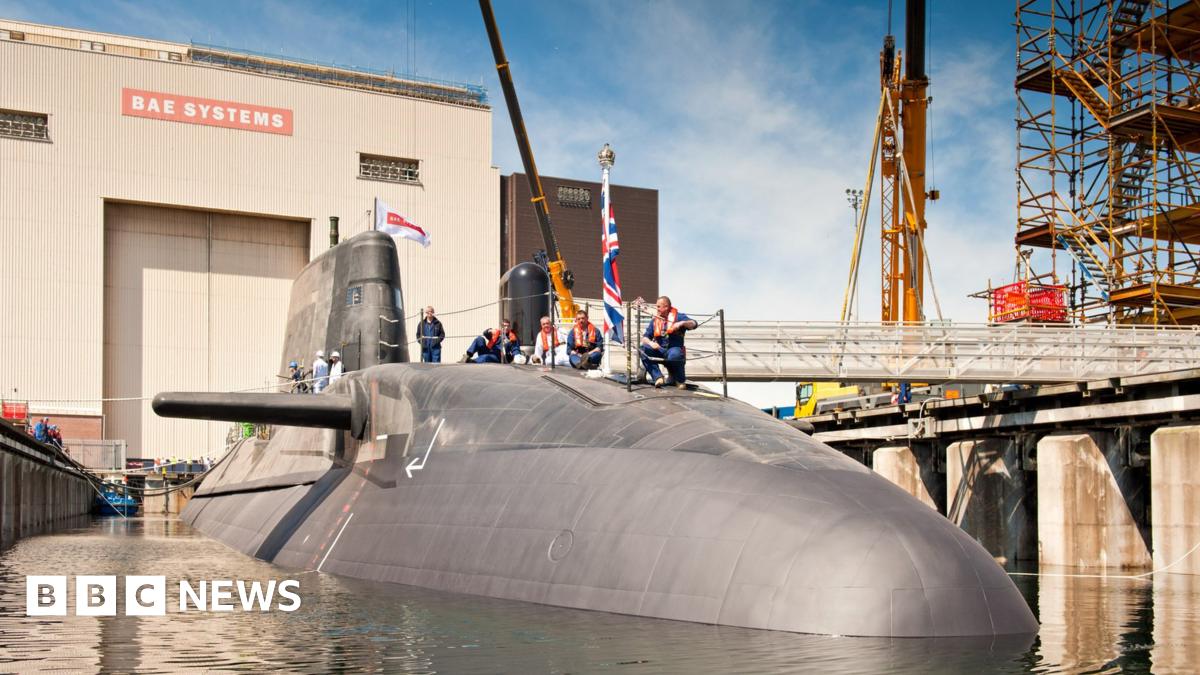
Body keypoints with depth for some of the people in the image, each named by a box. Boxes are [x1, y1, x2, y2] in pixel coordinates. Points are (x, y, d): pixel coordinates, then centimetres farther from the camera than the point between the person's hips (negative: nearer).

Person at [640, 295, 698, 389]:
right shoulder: (655, 321, 12)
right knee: (644, 349, -21)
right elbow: (645, 337, 6)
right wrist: (651, 343, -17)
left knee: (674, 355, -39)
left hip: (674, 349, -4)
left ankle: (680, 380, -8)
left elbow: (693, 325, -13)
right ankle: (658, 377, -21)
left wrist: (682, 323, -33)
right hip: (660, 351, 5)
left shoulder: (678, 316, 0)